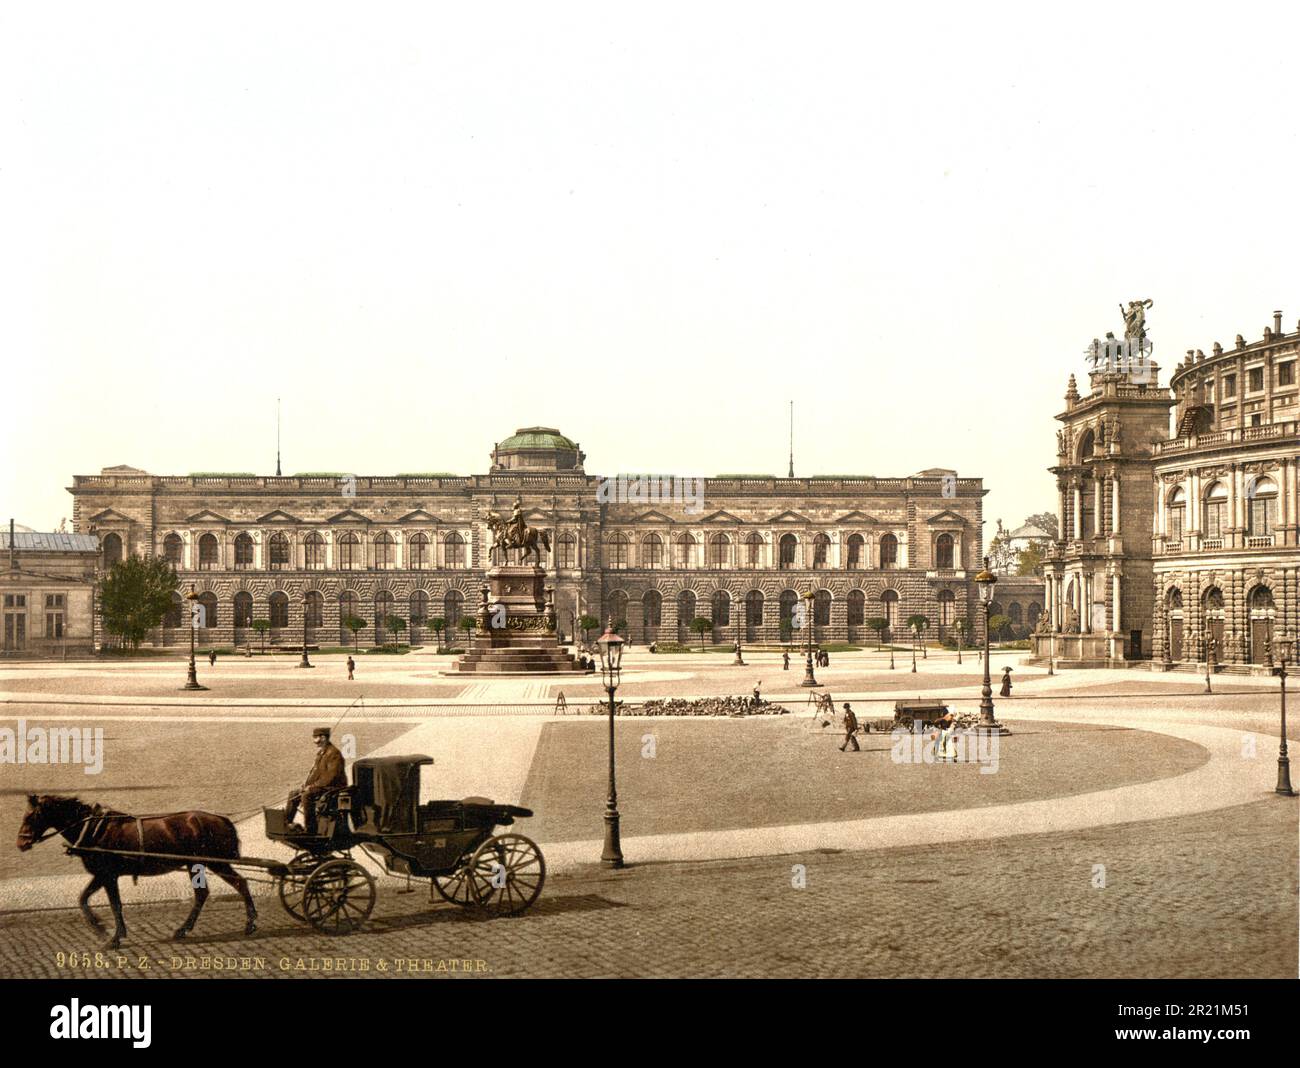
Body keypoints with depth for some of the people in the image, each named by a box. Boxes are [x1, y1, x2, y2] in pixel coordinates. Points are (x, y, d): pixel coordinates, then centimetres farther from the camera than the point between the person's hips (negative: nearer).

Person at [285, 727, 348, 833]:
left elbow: (331, 775, -25)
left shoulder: (333, 753, -17)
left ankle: (310, 829, -26)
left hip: (333, 787, -11)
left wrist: (313, 786, -23)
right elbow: (314, 771, 20)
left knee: (306, 795, -31)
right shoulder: (321, 752, 14)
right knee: (294, 794, 9)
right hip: (321, 785, 11)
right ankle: (285, 822, 11)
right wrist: (306, 784, 3)